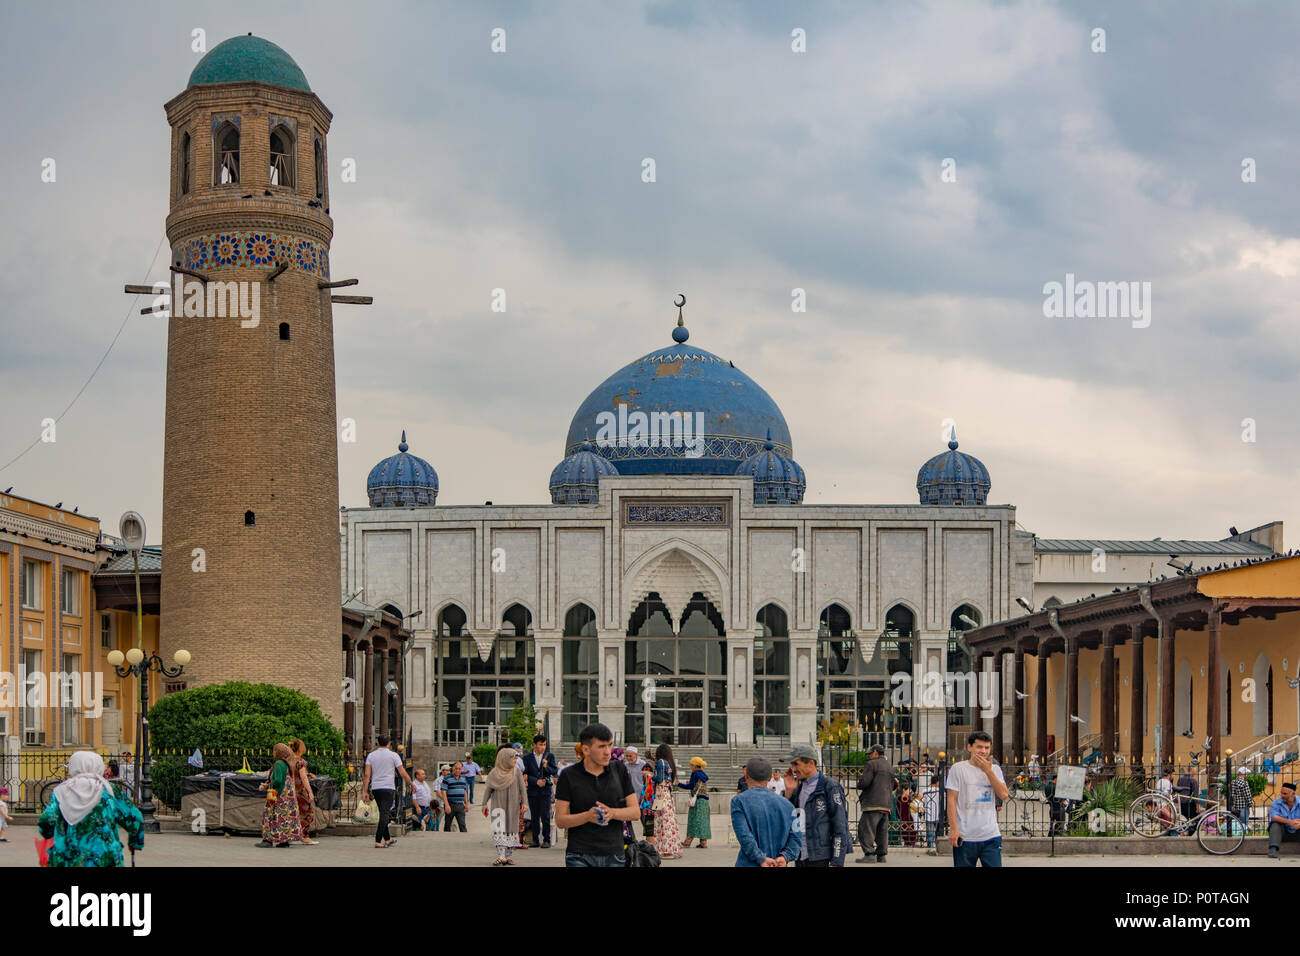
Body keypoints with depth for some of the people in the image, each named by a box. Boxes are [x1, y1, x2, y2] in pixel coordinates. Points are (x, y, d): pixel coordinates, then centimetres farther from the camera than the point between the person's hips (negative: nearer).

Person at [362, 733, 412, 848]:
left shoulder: (371, 755, 6)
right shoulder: (393, 755, -2)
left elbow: (367, 775, 1)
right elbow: (403, 773, -2)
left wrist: (365, 791, 1)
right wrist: (411, 784, 11)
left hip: (375, 788, 5)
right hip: (388, 787, -5)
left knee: (384, 813, 18)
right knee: (384, 814, -6)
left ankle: (387, 839, 27)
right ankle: (378, 842, -14)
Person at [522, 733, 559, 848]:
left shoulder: (550, 756, 6)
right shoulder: (527, 758, 6)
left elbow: (555, 772, 3)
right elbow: (525, 775, 2)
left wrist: (546, 767, -15)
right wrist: (536, 781, -11)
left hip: (545, 790, -1)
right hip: (532, 791, 1)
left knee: (545, 816, -6)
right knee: (535, 817, 6)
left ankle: (546, 840, 0)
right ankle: (536, 840, 12)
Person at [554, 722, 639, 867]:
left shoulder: (620, 770, 7)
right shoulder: (569, 776, -1)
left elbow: (635, 811, 7)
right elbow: (560, 820, -2)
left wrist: (612, 812, -13)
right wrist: (587, 816, -20)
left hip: (614, 856, 3)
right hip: (580, 857, -3)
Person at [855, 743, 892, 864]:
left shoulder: (871, 764, -5)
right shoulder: (890, 767, 21)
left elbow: (864, 782, -14)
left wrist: (859, 784, 6)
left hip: (873, 803, -8)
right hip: (886, 803, 8)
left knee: (866, 828, -8)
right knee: (882, 830, 11)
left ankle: (869, 854, -15)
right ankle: (881, 854, 10)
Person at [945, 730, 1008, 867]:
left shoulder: (995, 769, 12)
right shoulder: (958, 768, 1)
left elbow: (1003, 795, -2)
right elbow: (951, 800, -2)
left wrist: (988, 771, -7)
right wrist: (953, 829, -10)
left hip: (991, 836, 3)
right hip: (965, 836, -3)